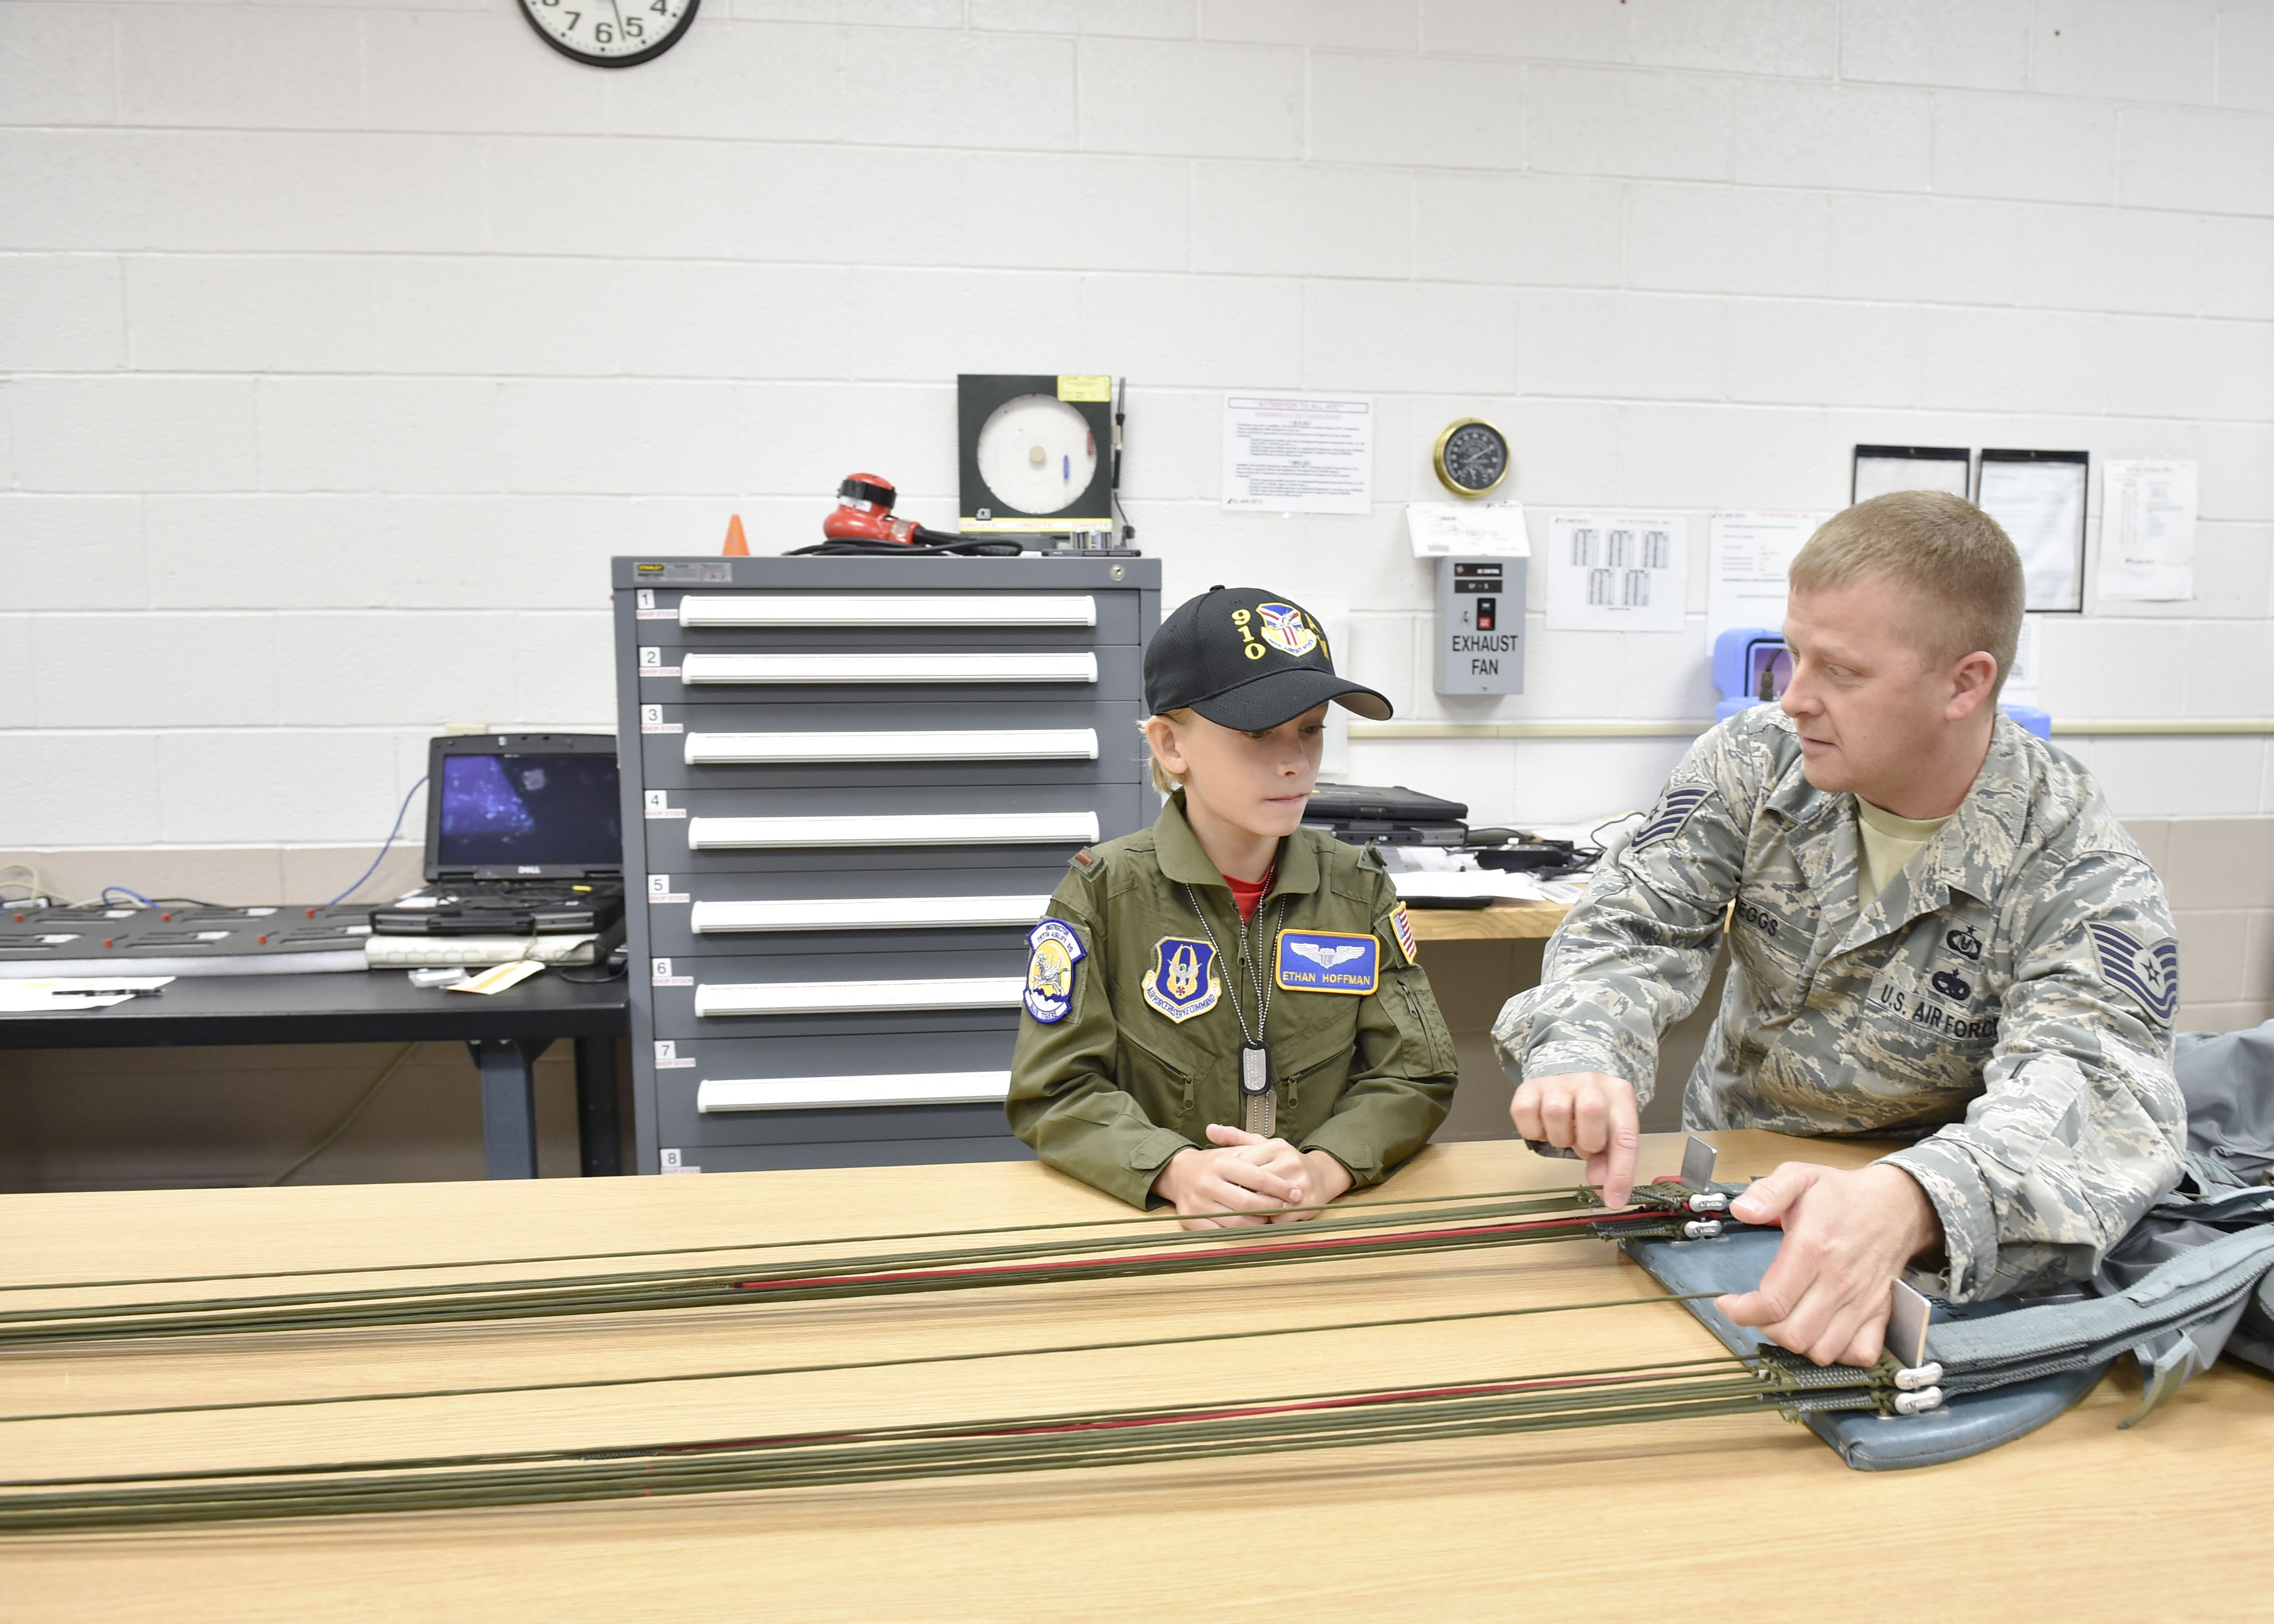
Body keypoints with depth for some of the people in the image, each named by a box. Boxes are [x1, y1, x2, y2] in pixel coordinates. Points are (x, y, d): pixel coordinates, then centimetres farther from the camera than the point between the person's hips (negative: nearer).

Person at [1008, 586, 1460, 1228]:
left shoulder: (1358, 889, 5)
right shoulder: (1105, 891, -3)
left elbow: (1414, 1074, 4)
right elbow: (1055, 1089, -5)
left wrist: (1324, 1168, -16)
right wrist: (1178, 1170, -22)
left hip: (1323, 1233, 1)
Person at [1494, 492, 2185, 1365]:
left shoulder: (2082, 873, -16)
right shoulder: (1754, 761, -6)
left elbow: (2098, 1087, -31)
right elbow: (1630, 930, -8)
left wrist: (1904, 1205, -53)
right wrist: (1581, 1055, -33)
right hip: (1726, 1177, 2)